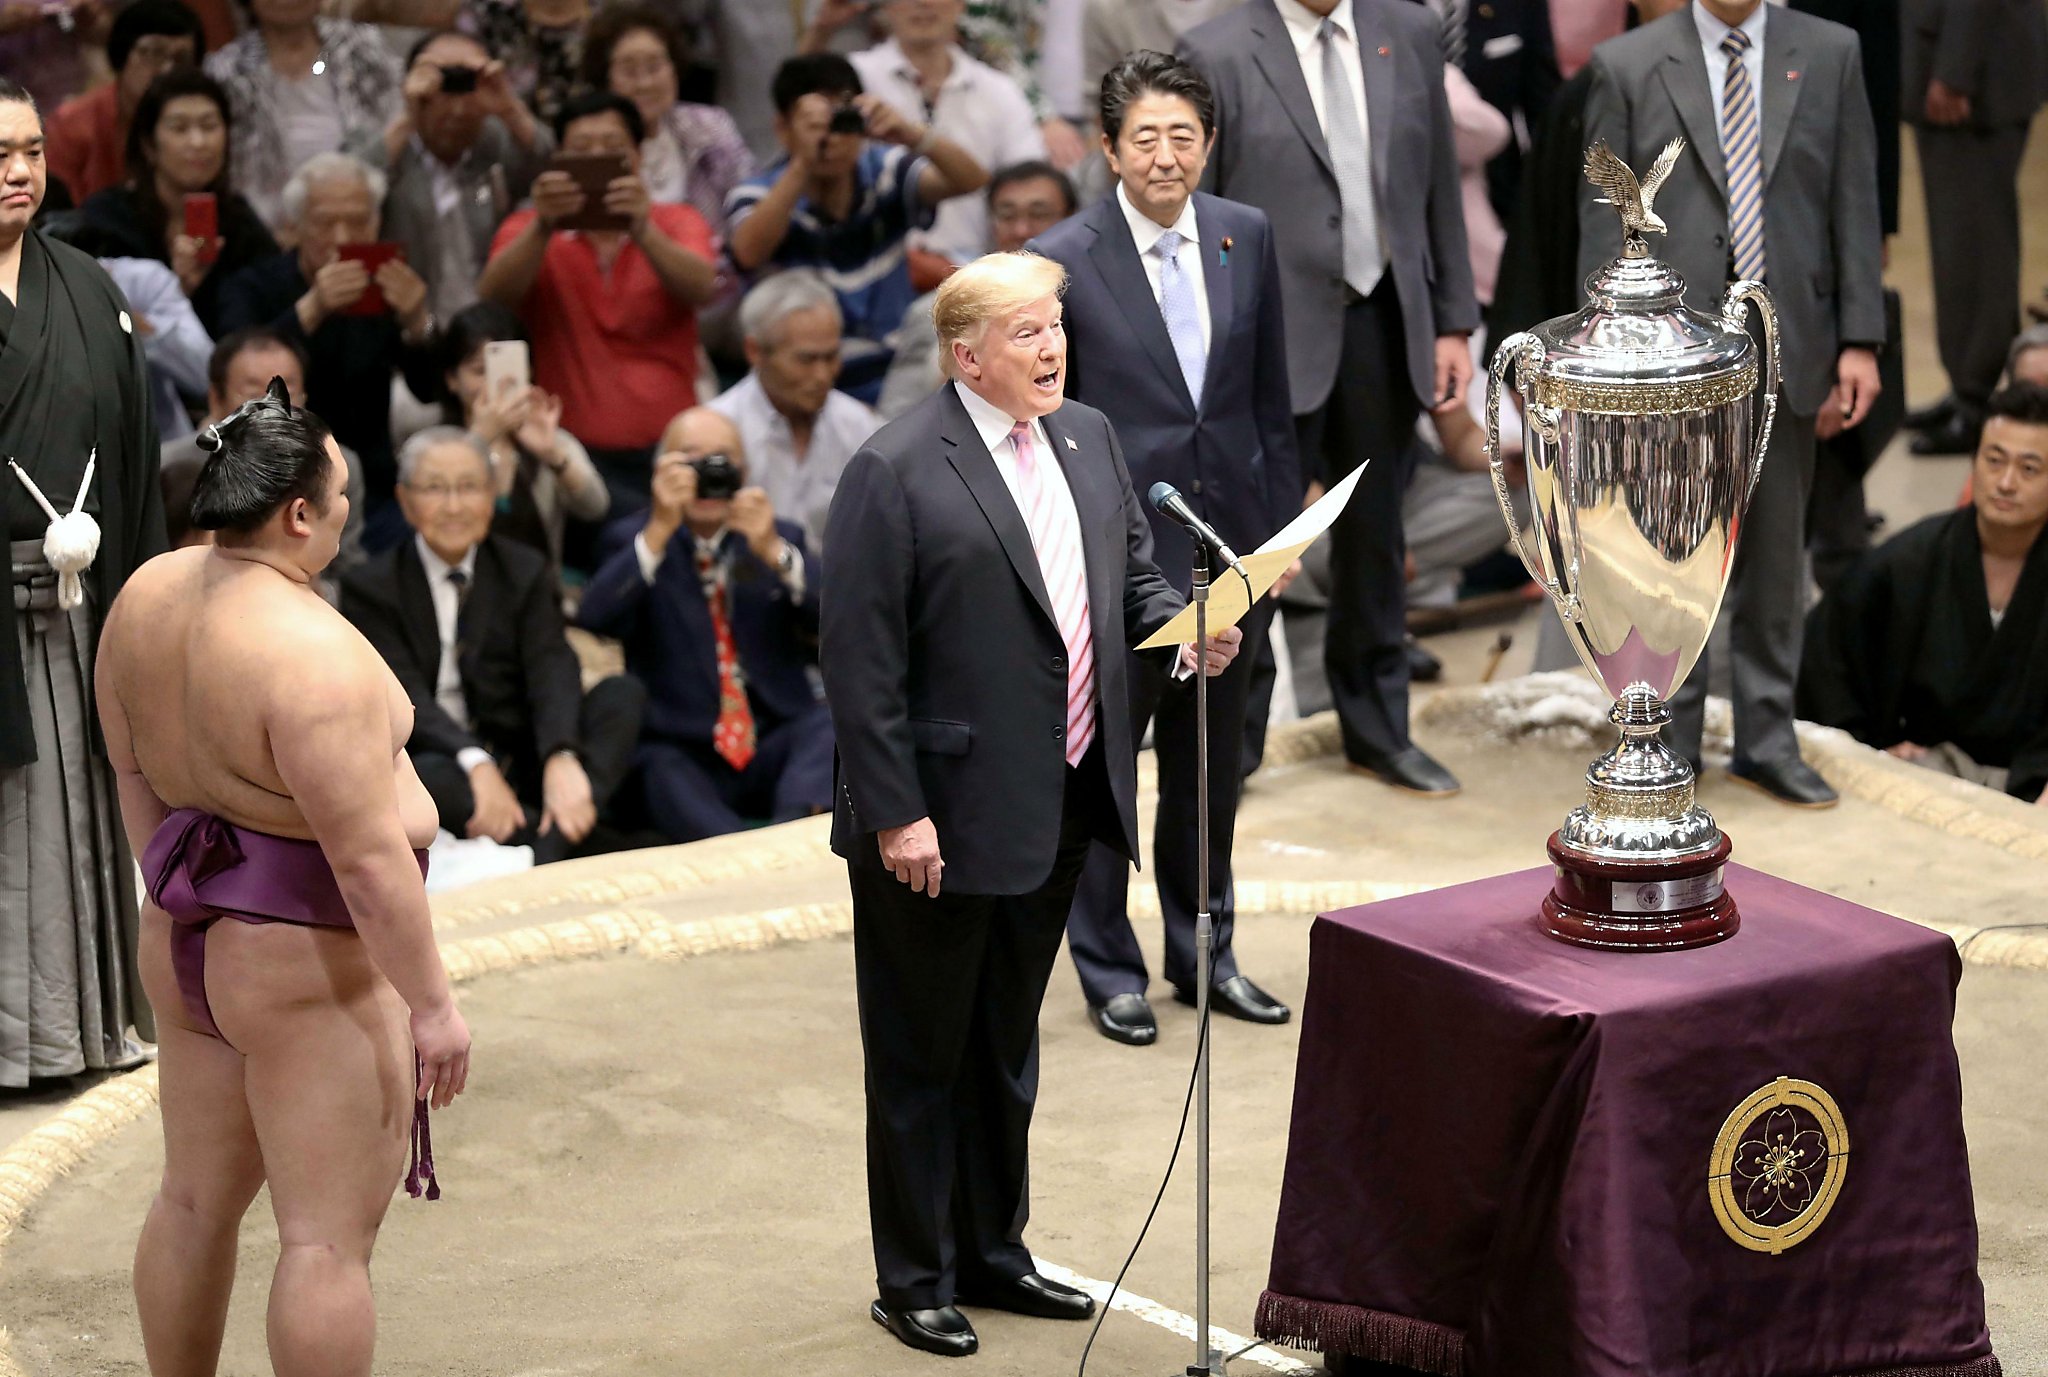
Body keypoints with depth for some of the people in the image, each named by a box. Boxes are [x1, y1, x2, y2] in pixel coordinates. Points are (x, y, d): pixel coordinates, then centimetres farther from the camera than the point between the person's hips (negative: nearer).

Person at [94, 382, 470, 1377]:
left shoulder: (146, 598, 2)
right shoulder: (309, 650, -25)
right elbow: (369, 855, -24)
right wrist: (433, 1002, -17)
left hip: (189, 948, 9)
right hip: (314, 968, -9)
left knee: (195, 1200, 20)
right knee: (328, 1239, -1)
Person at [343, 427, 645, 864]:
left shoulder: (525, 571, 9)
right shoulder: (370, 589, 2)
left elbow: (552, 672, -7)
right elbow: (405, 694, -13)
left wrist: (561, 759, -30)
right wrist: (476, 763, -33)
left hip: (523, 759, 3)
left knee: (622, 692, -20)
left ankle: (555, 846, -38)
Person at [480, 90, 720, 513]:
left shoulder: (677, 224, 10)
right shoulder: (529, 232, 9)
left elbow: (702, 289, -13)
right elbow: (493, 297, -12)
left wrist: (642, 229, -31)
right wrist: (543, 228, -30)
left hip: (669, 449, 1)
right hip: (571, 454, -1)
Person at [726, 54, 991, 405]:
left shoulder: (884, 172, 3)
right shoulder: (758, 195, -5)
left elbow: (971, 180, -13)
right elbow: (748, 253, -27)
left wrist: (909, 134, -32)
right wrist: (803, 165, -37)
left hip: (894, 385, 3)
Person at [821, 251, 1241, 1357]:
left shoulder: (1086, 438, 7)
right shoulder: (895, 473, -16)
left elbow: (1132, 573, 18)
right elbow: (858, 658, -16)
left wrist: (1188, 627, -5)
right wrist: (894, 813, -18)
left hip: (1057, 810, 7)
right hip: (942, 824, -7)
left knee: (1004, 1049, 21)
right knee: (921, 1058, 7)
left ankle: (990, 1253, 35)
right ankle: (914, 1281, 20)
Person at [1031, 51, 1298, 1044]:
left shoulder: (1247, 238, 1)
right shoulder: (1063, 261, -11)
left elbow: (1271, 397, 8)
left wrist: (1282, 523, 7)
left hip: (1229, 542, 4)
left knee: (1212, 764, 16)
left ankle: (1203, 953, 31)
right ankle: (1108, 970, 21)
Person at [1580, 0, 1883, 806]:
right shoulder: (1627, 67, 0)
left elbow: (1855, 204, 5)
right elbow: (1603, 223, -2)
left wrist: (1860, 340, -1)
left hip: (1785, 349, 2)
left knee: (1776, 558, 10)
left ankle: (1766, 743, 21)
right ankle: (1668, 747, 15)